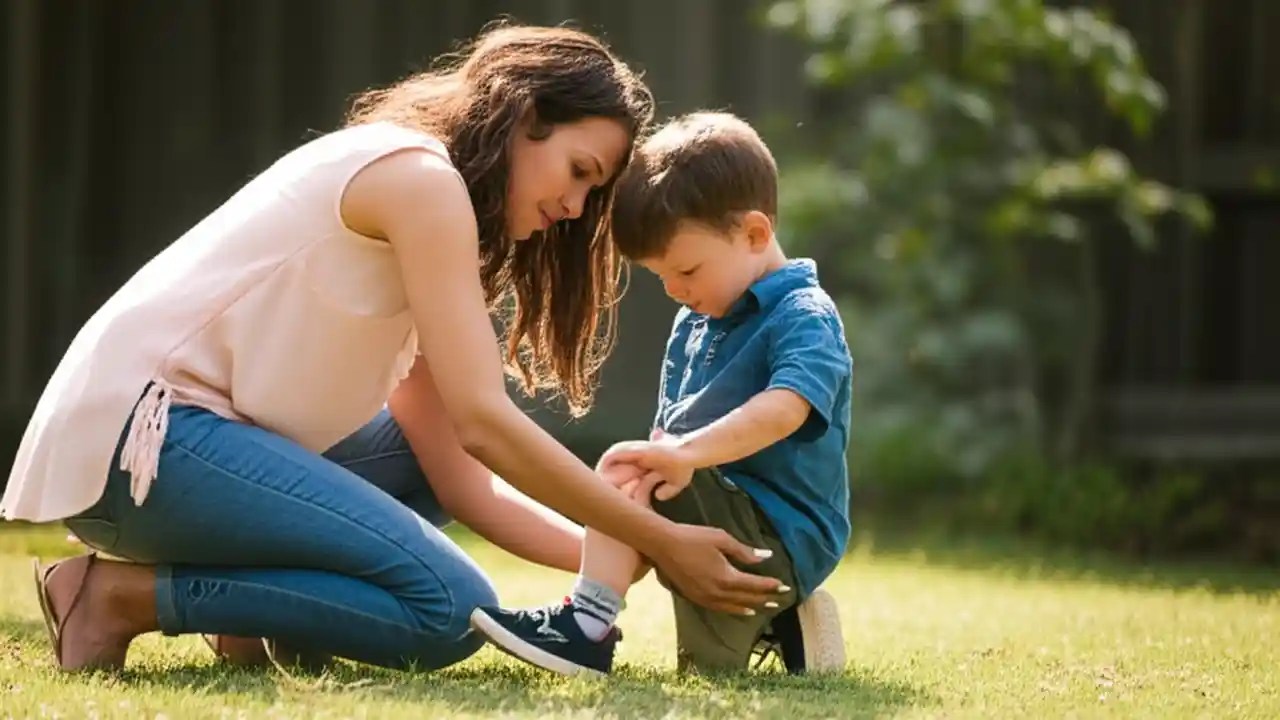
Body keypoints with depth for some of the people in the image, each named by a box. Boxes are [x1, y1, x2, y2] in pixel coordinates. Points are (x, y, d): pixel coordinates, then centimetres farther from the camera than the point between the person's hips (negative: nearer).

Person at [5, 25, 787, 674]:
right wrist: (659, 542, -12)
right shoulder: (417, 175, -9)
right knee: (450, 610, -15)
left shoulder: (422, 217, 20)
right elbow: (484, 417, -16)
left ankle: (252, 608, 3)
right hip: (131, 432, -10)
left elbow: (462, 480, 11)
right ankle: (124, 596, -9)